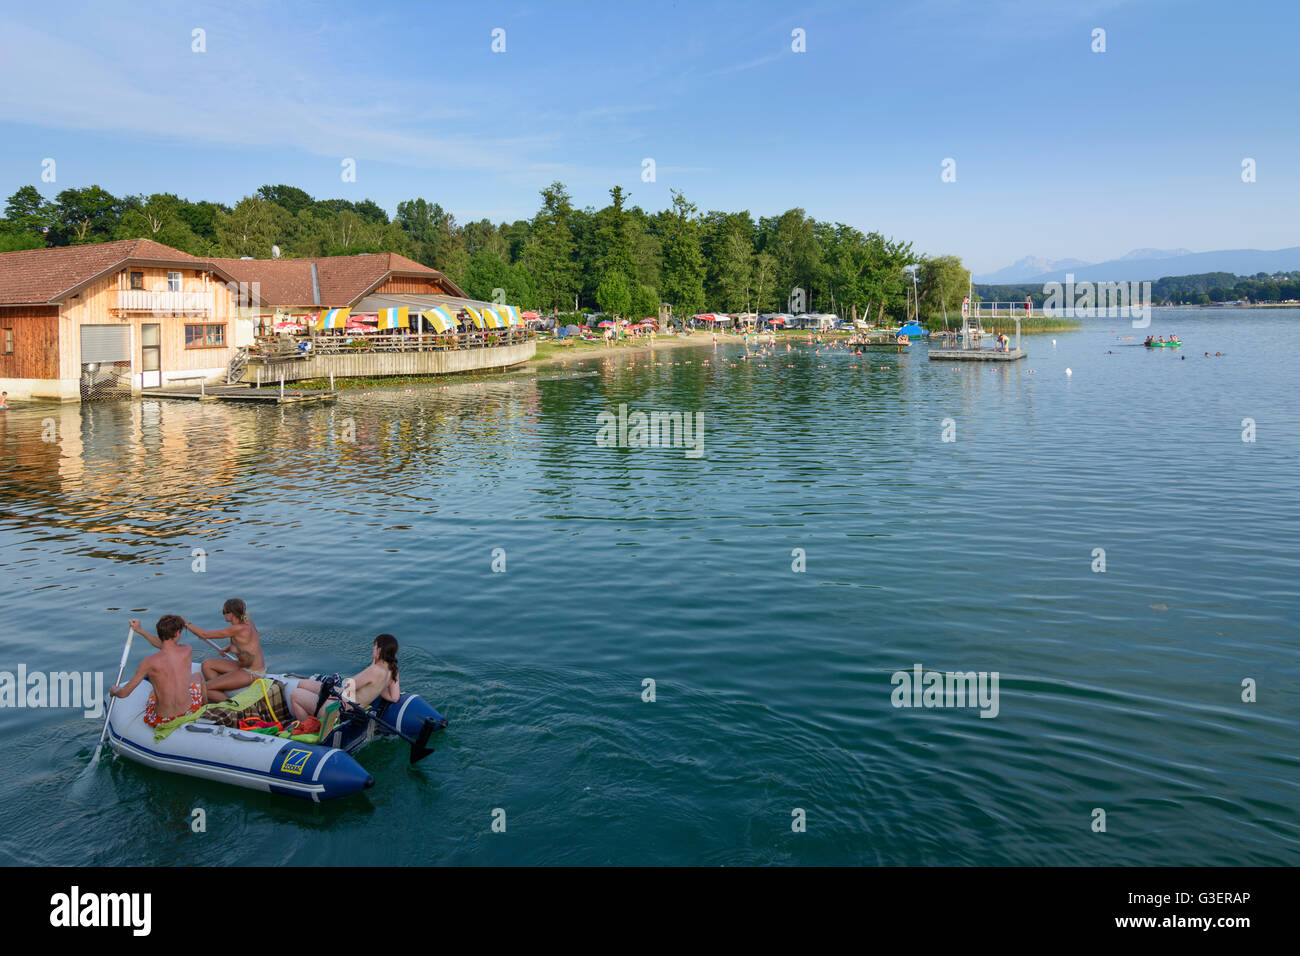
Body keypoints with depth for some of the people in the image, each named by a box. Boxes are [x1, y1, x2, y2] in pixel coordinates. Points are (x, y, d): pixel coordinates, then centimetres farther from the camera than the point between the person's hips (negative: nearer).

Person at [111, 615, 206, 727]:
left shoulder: (150, 662, -18)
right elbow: (162, 645, 14)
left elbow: (123, 693, -8)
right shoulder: (187, 651, -9)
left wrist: (114, 690, 14)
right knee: (198, 676, 33)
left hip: (162, 721, 0)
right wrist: (140, 631, 22)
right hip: (189, 712, 0)